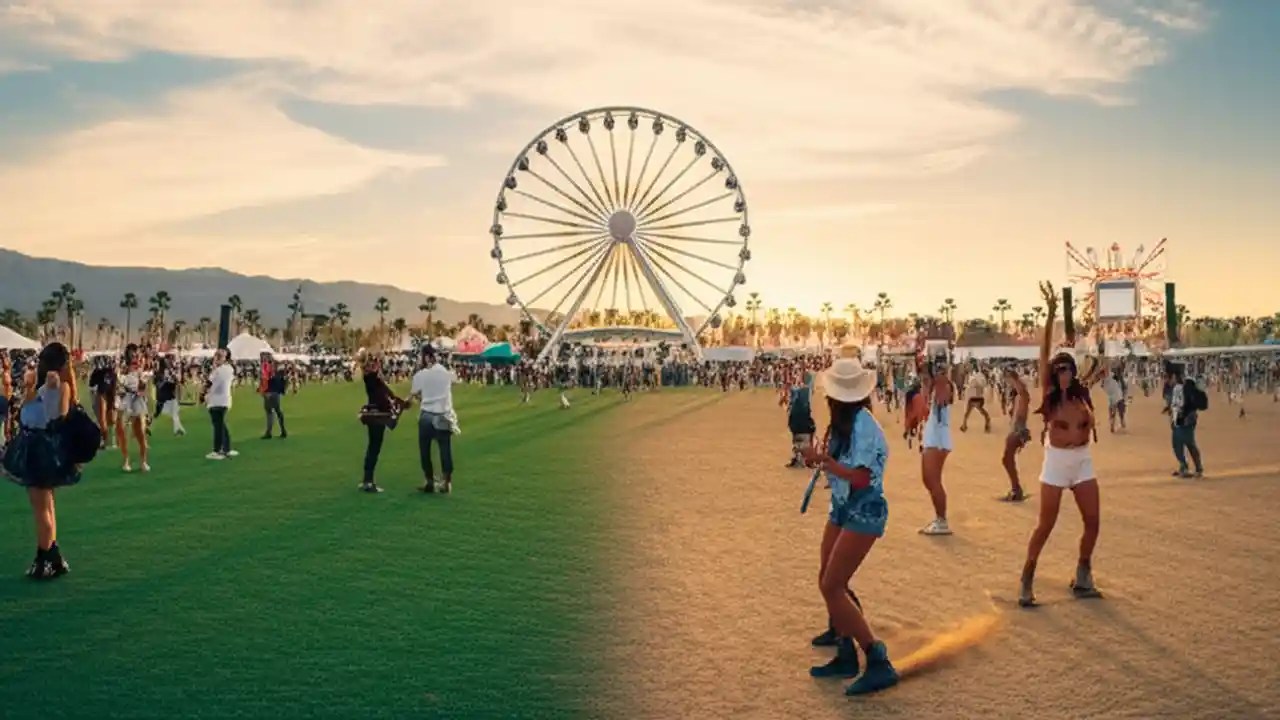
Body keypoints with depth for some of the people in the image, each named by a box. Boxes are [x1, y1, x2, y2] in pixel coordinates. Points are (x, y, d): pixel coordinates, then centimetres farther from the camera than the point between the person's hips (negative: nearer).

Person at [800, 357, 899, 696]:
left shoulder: (863, 425, -22)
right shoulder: (844, 423, 4)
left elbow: (861, 477, -25)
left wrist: (824, 460, -18)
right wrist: (821, 459, -9)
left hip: (864, 513, -9)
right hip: (842, 509, 9)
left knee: (832, 587, -10)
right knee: (828, 583, 12)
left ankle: (878, 662, -5)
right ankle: (846, 656, 24)